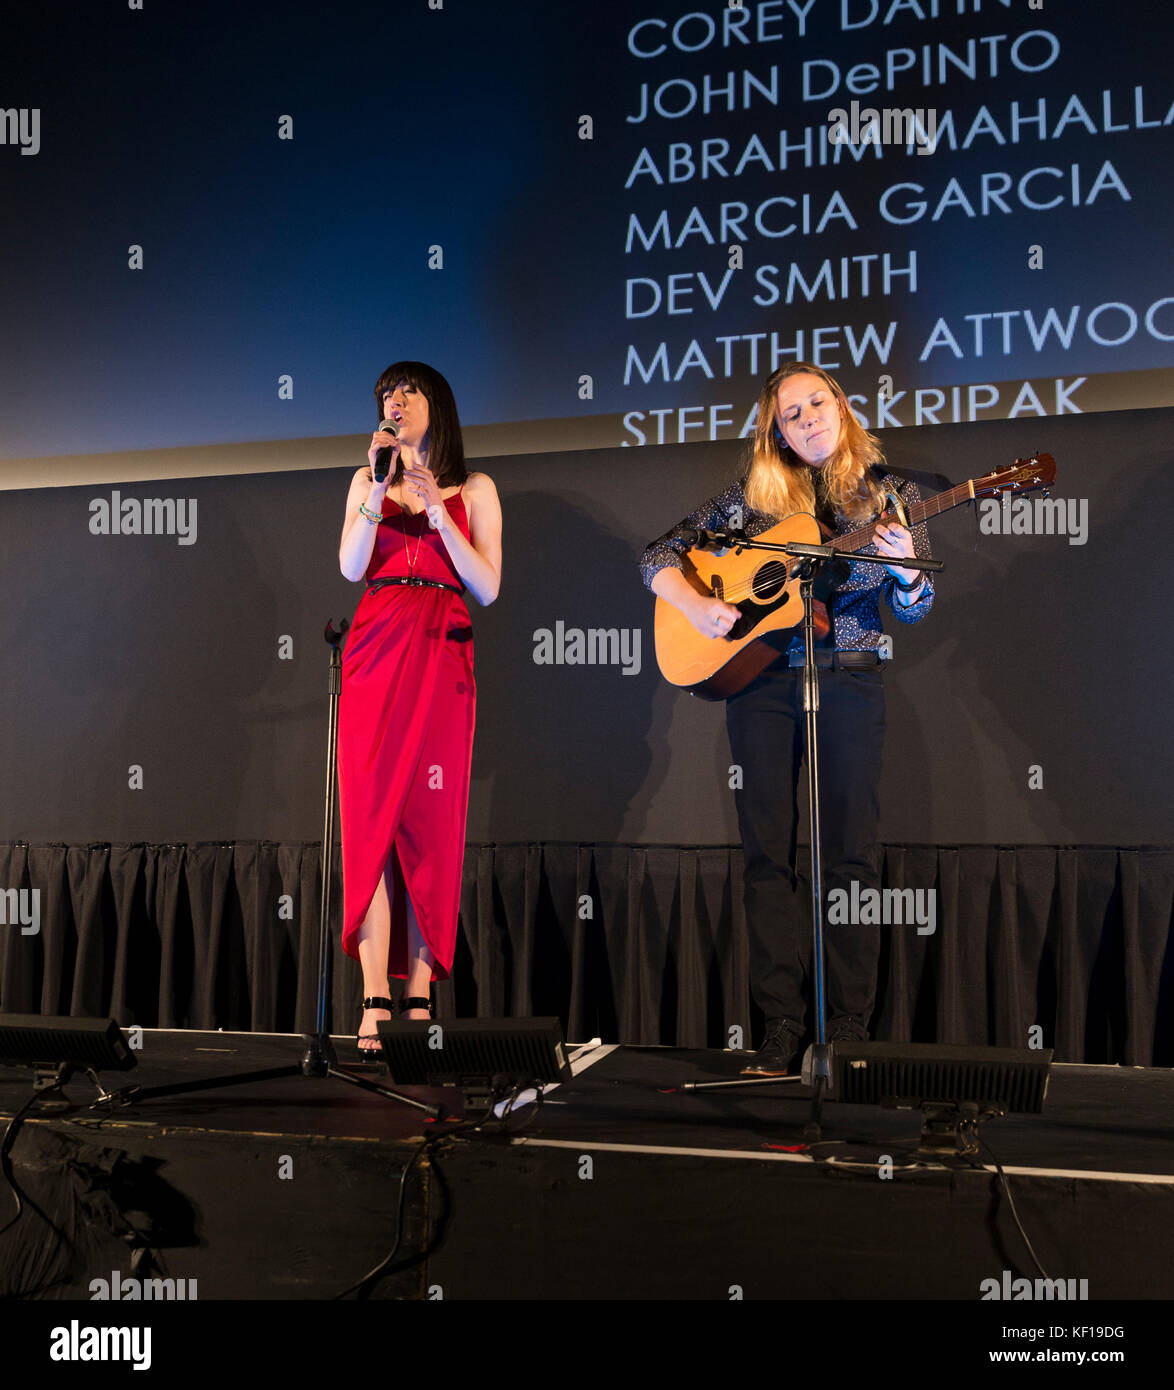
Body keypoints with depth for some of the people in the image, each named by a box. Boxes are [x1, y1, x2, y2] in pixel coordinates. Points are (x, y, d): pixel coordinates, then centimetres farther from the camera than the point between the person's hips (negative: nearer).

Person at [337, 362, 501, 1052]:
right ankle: (375, 1000, -7)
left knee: (430, 821, -5)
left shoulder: (473, 489, 12)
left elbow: (487, 588, 1)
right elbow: (351, 567, 2)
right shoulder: (368, 480, 18)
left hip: (442, 658, -1)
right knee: (371, 818, -7)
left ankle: (420, 994, -2)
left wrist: (436, 512, -5)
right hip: (375, 653, 1)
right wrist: (380, 488, -5)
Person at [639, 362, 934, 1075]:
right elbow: (658, 557, 9)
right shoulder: (752, 496, 9)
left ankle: (850, 1028, 5)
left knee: (852, 854, -3)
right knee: (768, 853, 0)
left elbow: (914, 608, 3)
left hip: (850, 679, -1)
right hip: (761, 680, 1)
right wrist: (695, 604, -9)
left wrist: (905, 569, -19)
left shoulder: (891, 493, 7)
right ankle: (783, 1026, 7)